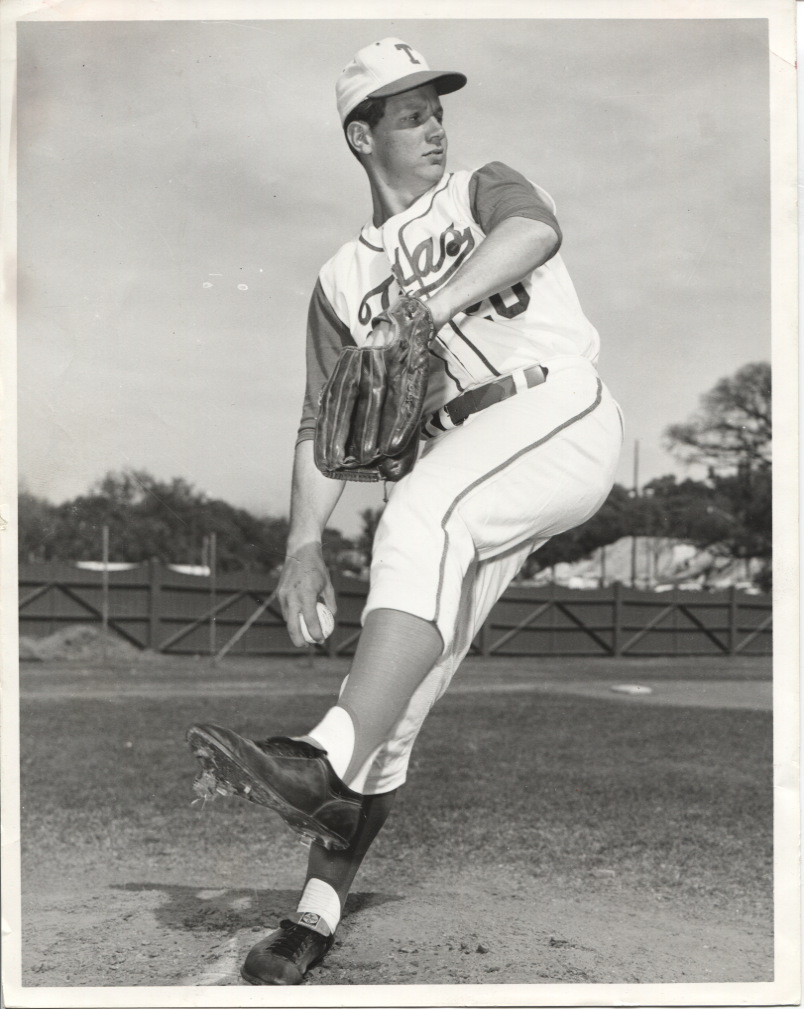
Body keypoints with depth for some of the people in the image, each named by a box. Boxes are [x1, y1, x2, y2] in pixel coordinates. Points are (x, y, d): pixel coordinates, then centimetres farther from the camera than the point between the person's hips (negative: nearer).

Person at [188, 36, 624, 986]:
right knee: (395, 686, -4)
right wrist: (304, 544, 0)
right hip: (462, 475, 4)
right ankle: (319, 910, 4)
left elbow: (534, 232, -12)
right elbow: (325, 425, 14)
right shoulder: (341, 280, 21)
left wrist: (426, 310, -26)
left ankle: (329, 763, -44)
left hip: (561, 416, -3)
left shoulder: (484, 190, 14)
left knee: (423, 510, -34)